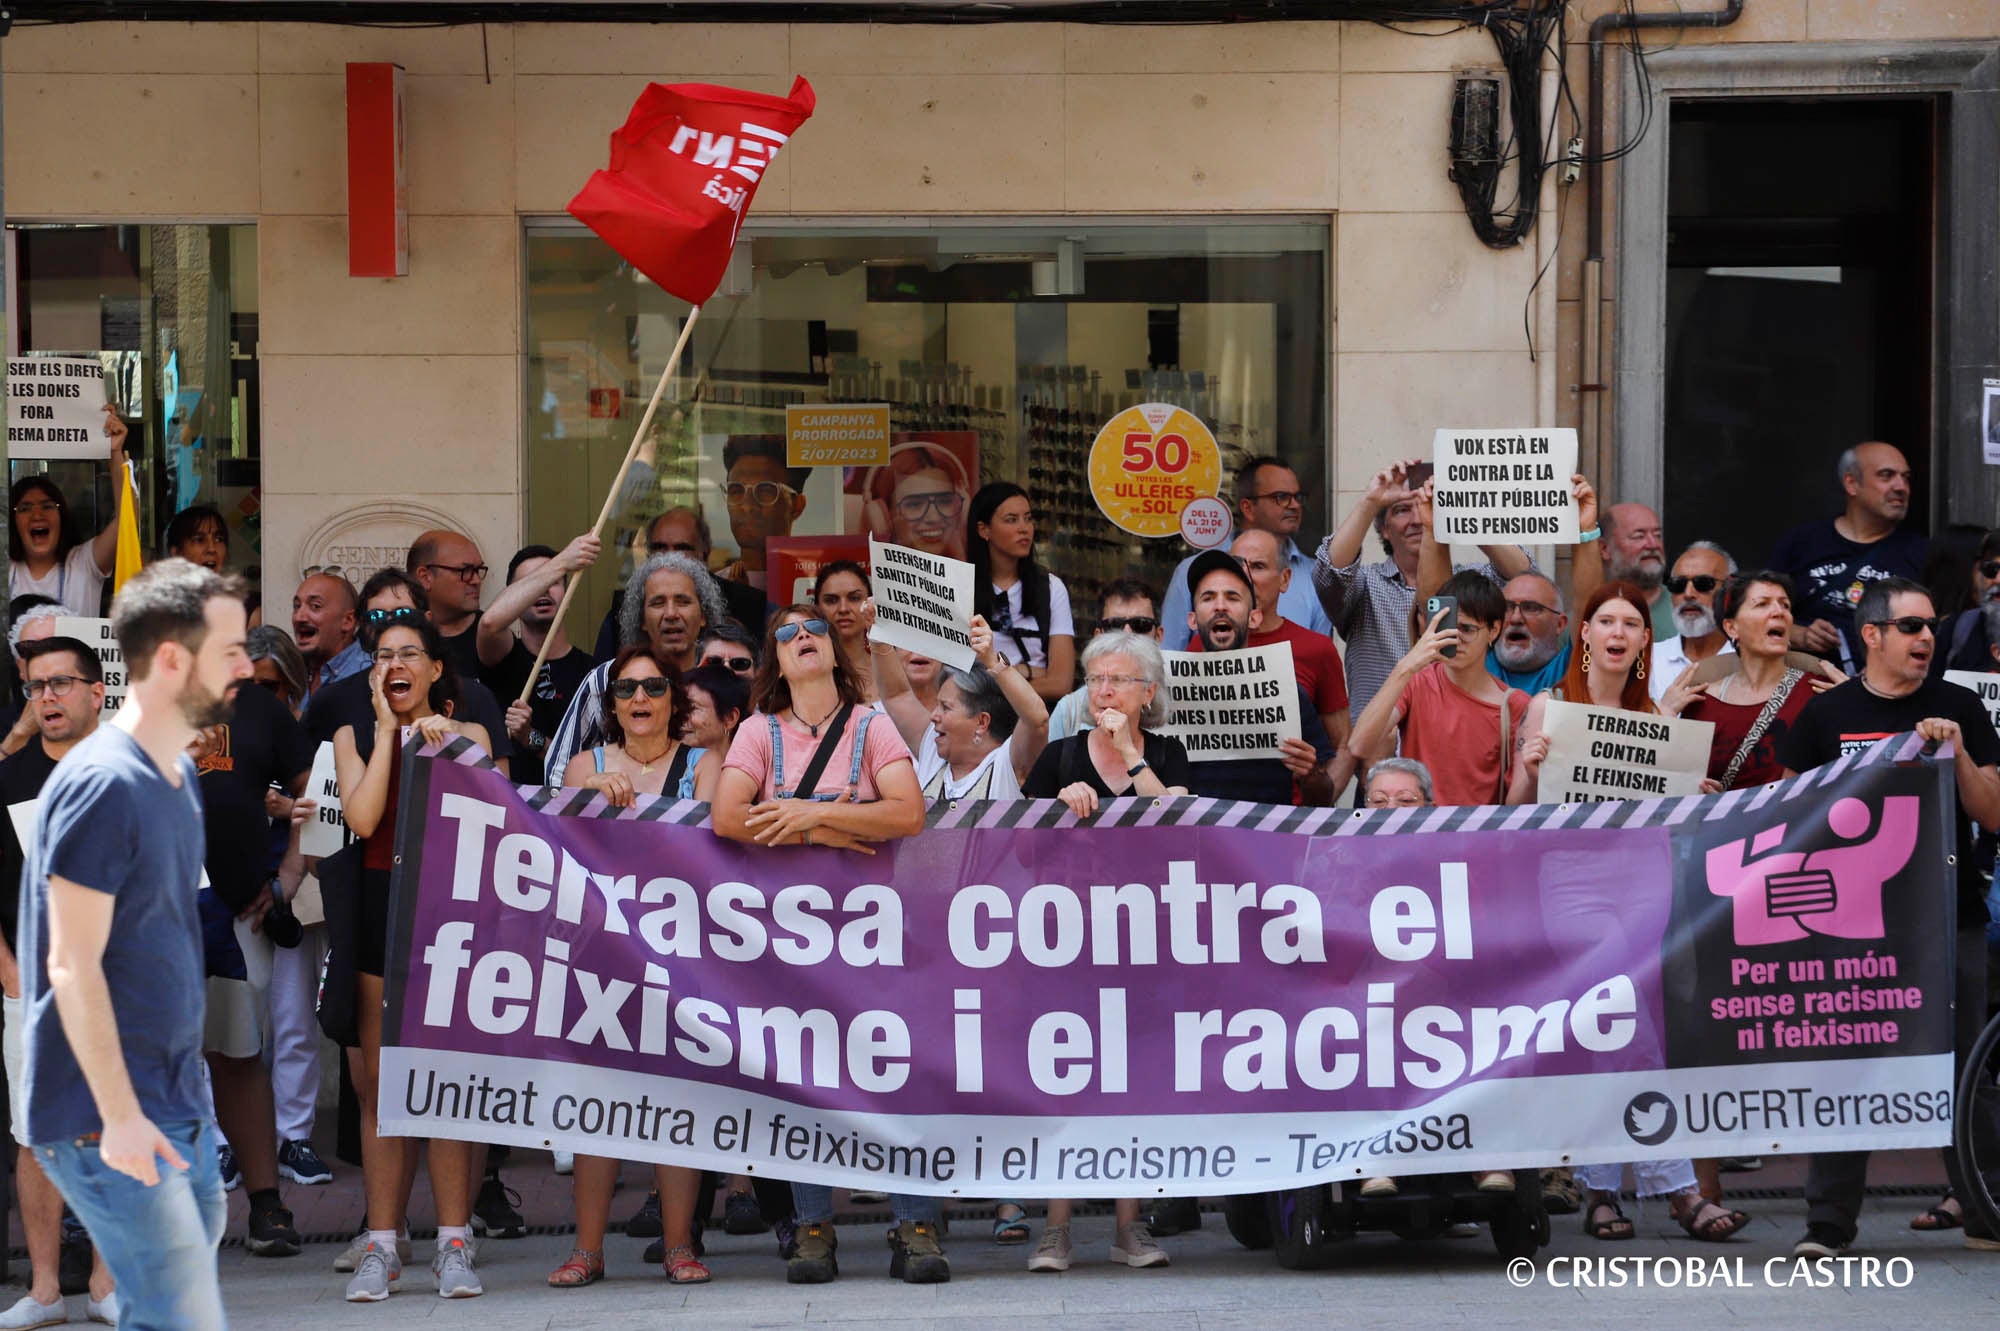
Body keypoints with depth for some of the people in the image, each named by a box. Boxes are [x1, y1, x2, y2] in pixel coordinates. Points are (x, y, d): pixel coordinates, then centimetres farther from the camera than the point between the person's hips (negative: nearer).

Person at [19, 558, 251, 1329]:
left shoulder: (179, 775, 12)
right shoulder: (104, 785, -16)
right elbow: (73, 967, -19)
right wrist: (118, 1116, -22)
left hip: (177, 1109, 9)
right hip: (109, 1120, -9)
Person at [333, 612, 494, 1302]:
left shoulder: (467, 735, 10)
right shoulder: (354, 737, 11)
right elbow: (362, 818, -7)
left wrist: (444, 743, -10)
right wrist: (388, 729, -3)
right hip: (381, 911, 1)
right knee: (382, 1086, 0)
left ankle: (453, 1244, -2)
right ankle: (381, 1246, 2)